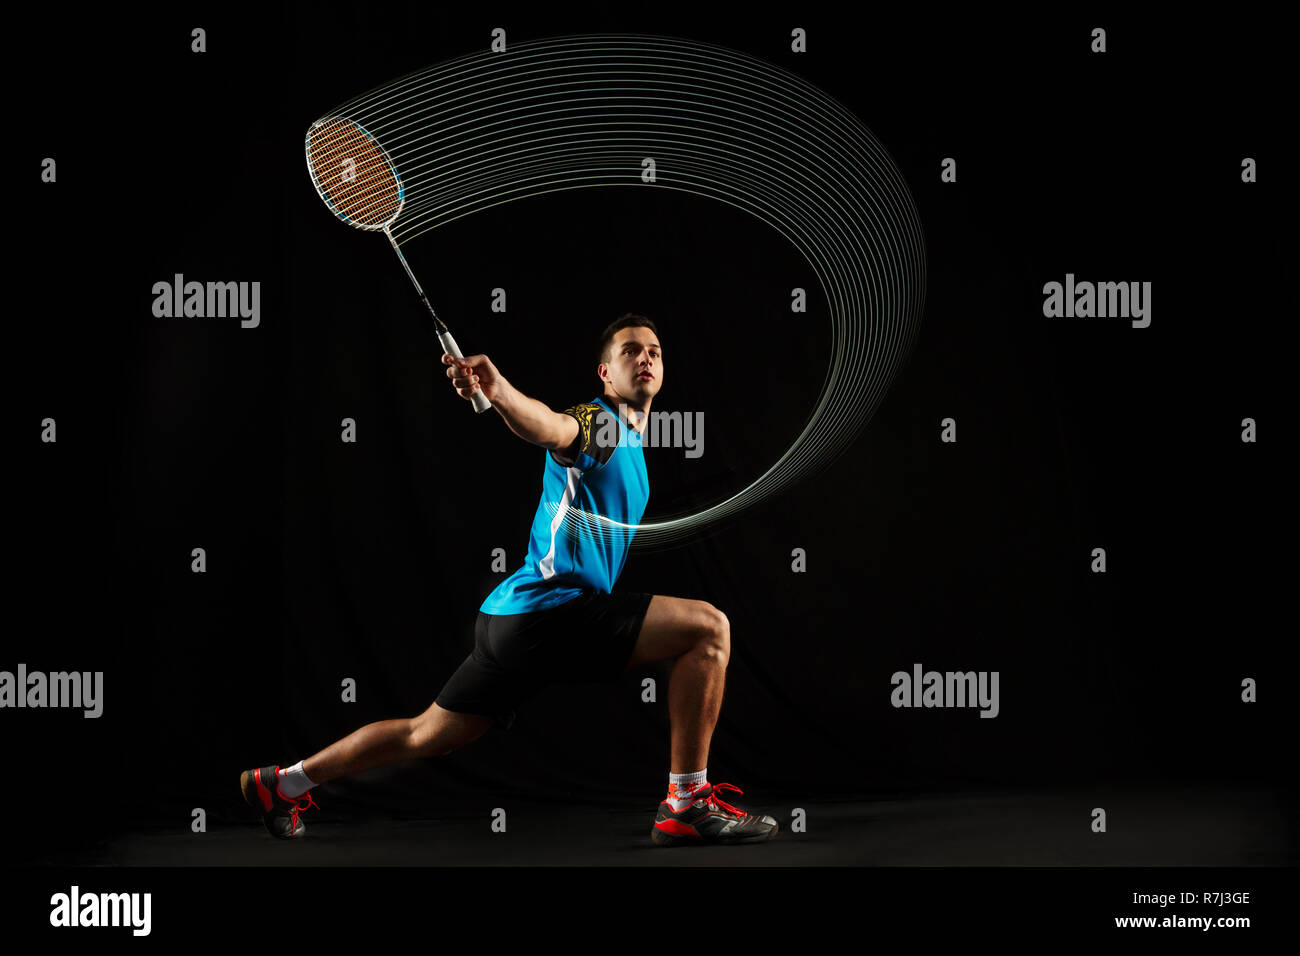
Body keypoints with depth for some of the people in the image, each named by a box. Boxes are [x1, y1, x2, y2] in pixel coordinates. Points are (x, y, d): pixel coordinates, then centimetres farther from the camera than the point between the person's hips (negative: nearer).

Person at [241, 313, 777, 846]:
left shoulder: (630, 440, 23)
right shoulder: (600, 423, -7)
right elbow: (553, 429, -33)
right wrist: (498, 392, -53)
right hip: (550, 607, -10)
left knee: (428, 735, 18)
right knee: (708, 628, -17)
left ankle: (282, 784, 29)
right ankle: (687, 807, -14)